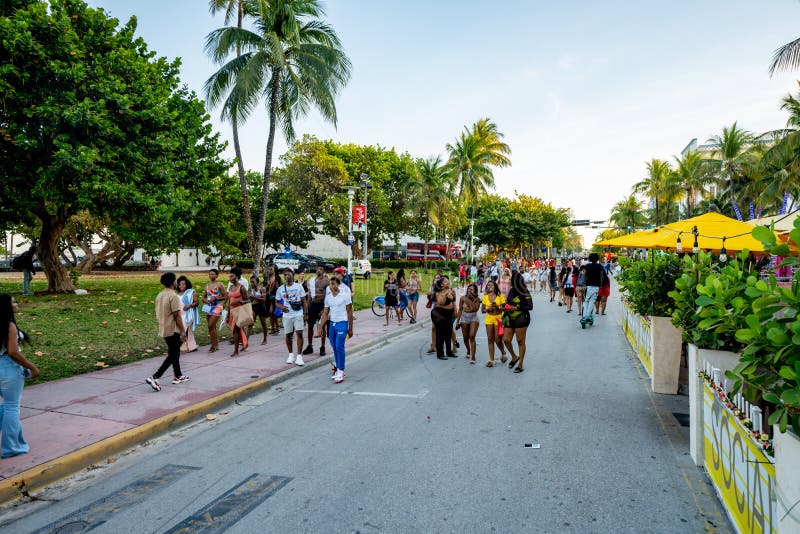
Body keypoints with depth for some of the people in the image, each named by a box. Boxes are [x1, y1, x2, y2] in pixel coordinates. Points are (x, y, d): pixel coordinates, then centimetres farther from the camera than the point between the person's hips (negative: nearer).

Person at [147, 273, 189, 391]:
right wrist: (183, 331, -17)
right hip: (173, 330, -9)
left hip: (163, 329, 9)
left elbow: (158, 313, 14)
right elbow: (177, 315, -20)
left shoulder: (159, 295, 8)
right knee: (172, 356, -3)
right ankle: (154, 377, -11)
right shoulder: (173, 296, -18)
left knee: (174, 352, 20)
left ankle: (178, 376, 29)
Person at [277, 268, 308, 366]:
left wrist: (305, 313, -5)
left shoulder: (298, 286, -1)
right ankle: (291, 354, 25)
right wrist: (281, 307, -11)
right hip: (287, 315, 2)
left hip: (298, 314, -2)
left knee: (299, 333, -9)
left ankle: (299, 356, -4)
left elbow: (303, 301, 2)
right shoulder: (281, 289, 5)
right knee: (288, 335, 8)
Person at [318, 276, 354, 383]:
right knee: (335, 348, 8)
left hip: (342, 323, -5)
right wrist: (320, 327, 2)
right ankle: (338, 370, 18)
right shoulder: (328, 297, 9)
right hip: (331, 323, 5)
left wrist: (350, 328, -2)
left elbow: (349, 312, -2)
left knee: (339, 347, -12)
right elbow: (325, 313, 10)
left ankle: (340, 372, -7)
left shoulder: (345, 295, -4)